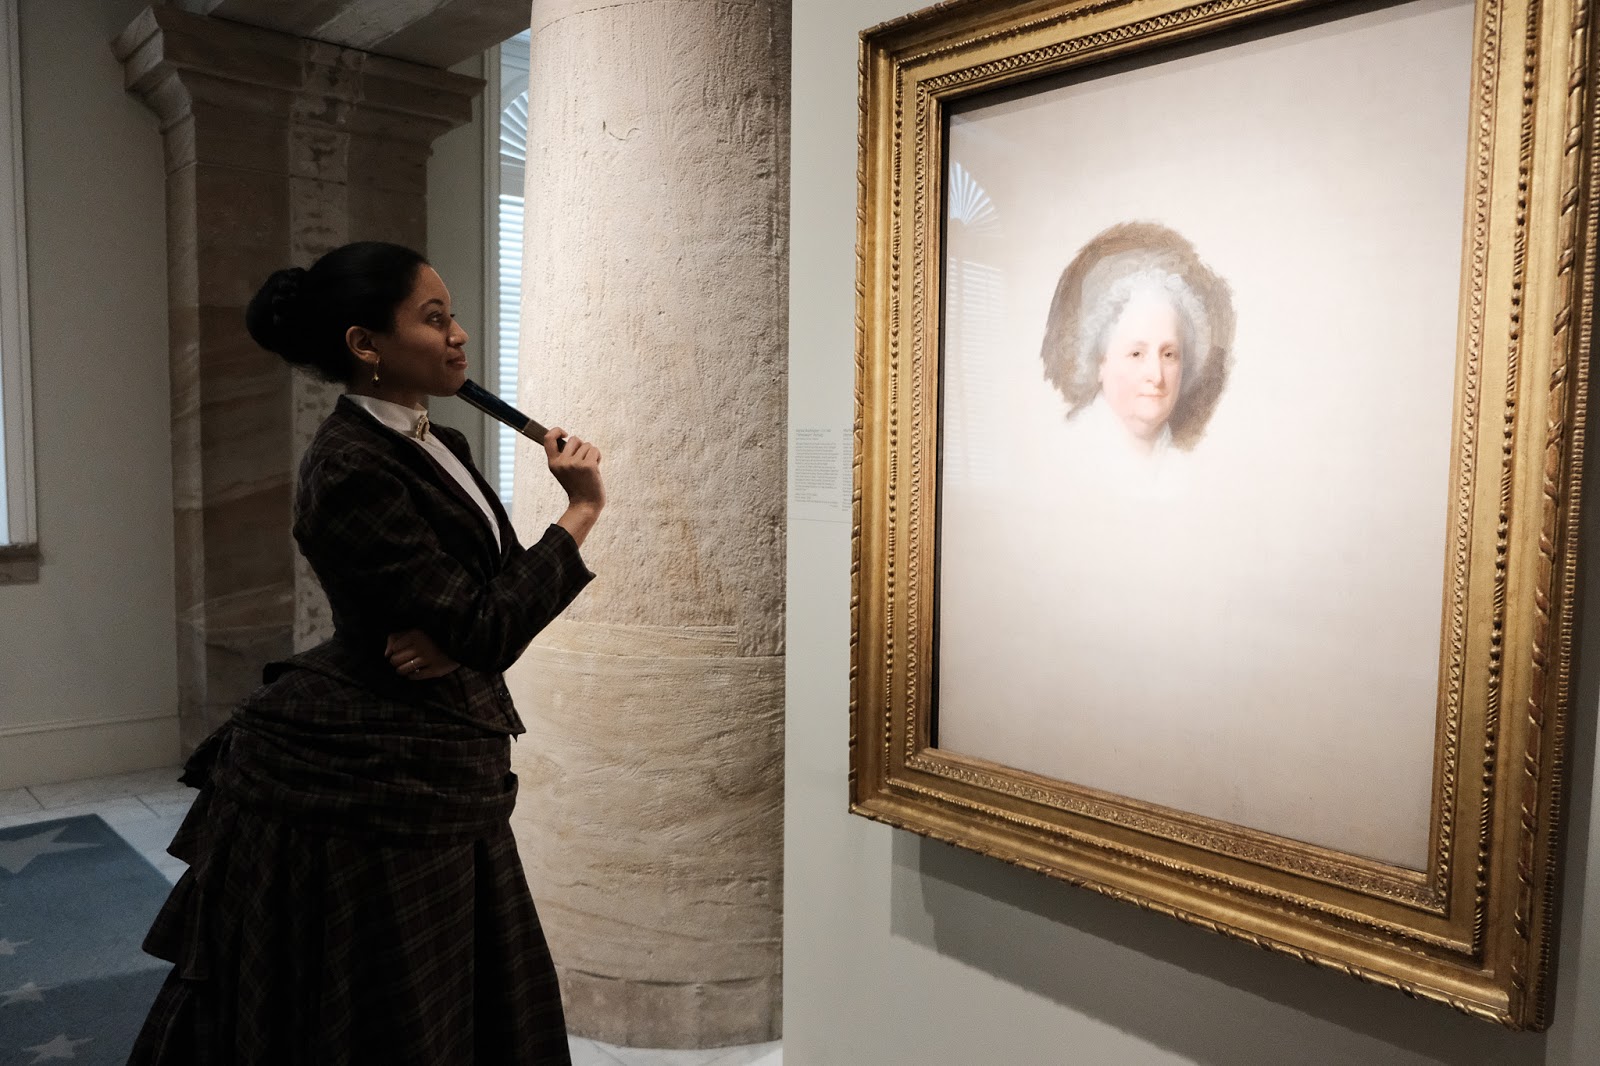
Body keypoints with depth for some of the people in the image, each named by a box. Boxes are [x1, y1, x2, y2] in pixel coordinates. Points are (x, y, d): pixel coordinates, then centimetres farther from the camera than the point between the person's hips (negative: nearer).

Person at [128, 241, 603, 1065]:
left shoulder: (438, 448, 7)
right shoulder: (350, 472, -21)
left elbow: (500, 588, 8)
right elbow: (487, 632, -24)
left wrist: (457, 638, -14)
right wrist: (581, 510, -16)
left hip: (433, 771, 8)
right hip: (365, 787, -8)